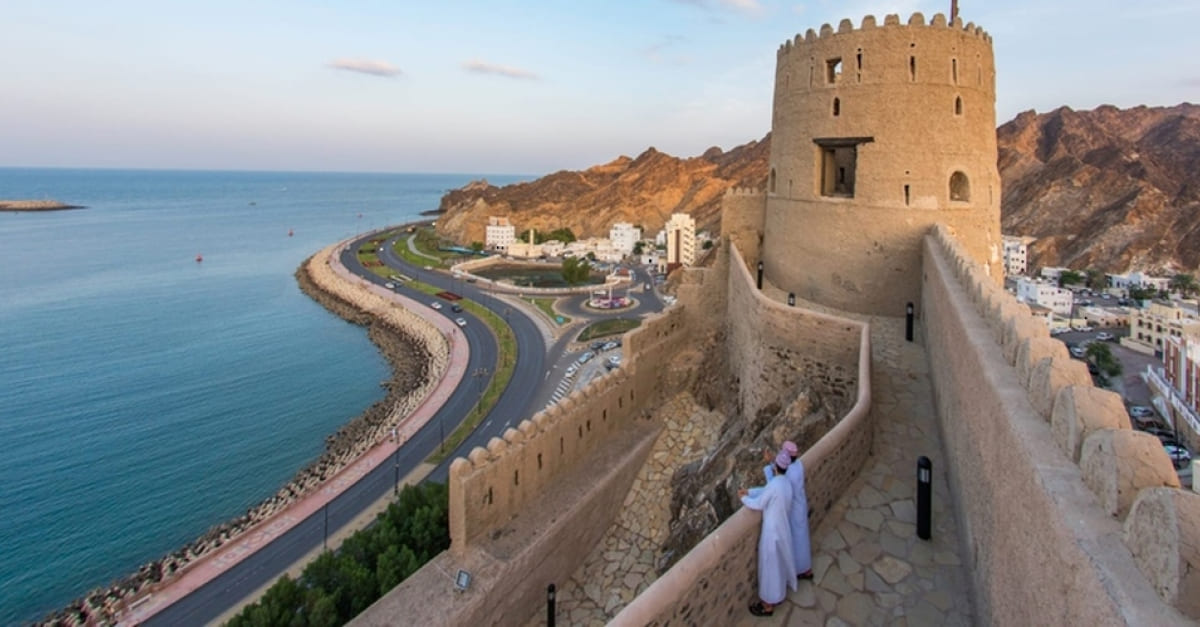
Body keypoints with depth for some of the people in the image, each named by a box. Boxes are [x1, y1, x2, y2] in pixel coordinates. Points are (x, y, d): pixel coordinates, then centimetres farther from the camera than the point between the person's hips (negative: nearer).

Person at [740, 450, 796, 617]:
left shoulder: (774, 484, -28)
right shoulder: (786, 482, -2)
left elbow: (758, 505, -18)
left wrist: (744, 498, -2)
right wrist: (750, 492, 9)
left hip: (772, 530, -8)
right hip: (783, 528, 8)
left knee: (770, 566, 7)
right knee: (780, 561, 24)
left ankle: (768, 604, 21)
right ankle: (780, 593, 42)